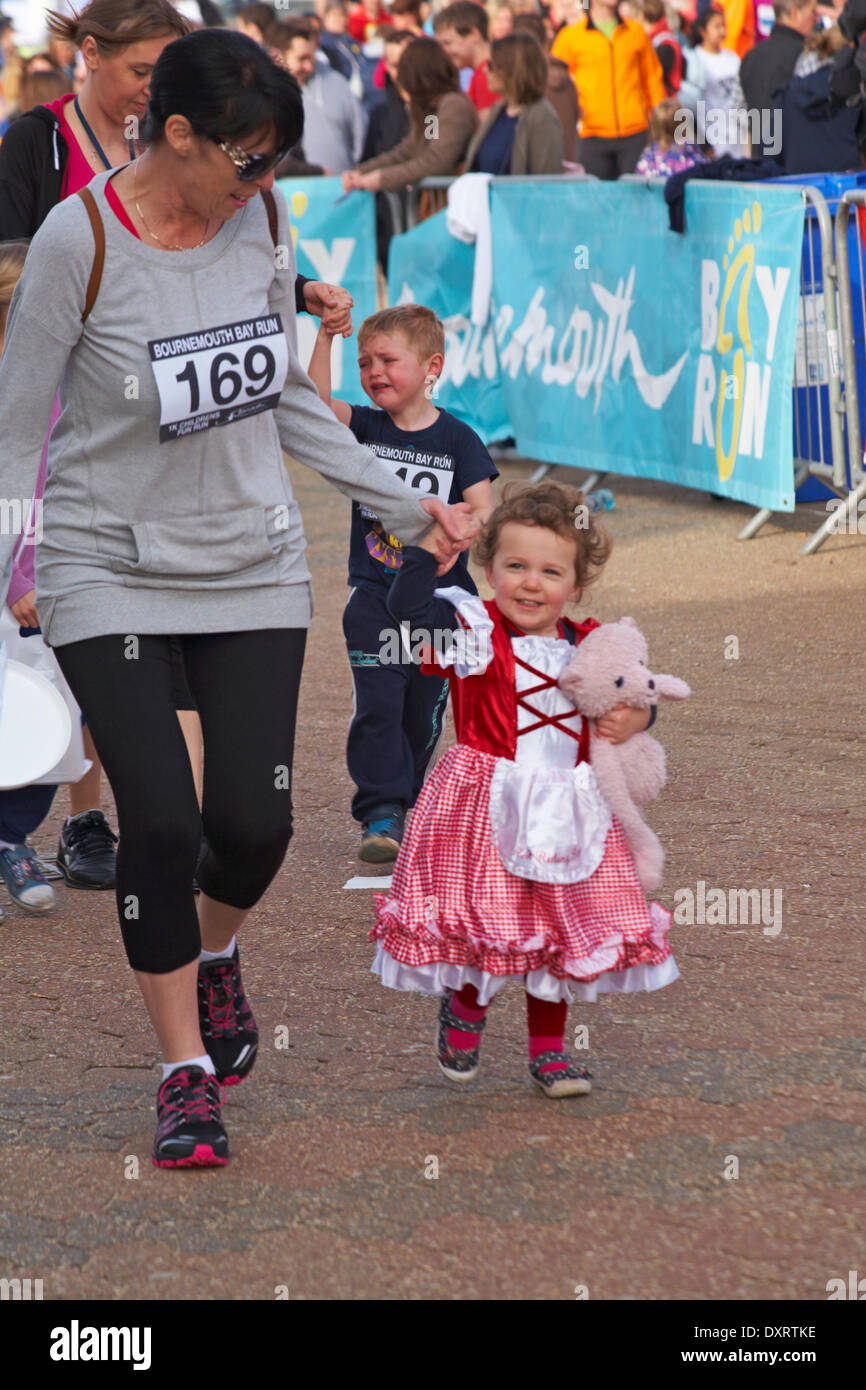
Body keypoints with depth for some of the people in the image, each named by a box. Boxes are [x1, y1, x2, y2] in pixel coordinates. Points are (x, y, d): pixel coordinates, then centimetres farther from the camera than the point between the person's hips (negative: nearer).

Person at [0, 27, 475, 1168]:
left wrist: (402, 502, 12)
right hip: (109, 571, -4)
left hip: (253, 568, 4)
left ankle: (213, 956, 31)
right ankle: (187, 1070, 8)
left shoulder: (261, 219, -1)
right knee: (161, 823, -12)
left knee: (253, 821, -5)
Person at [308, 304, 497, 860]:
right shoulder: (365, 427, 1)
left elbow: (484, 513, -7)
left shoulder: (458, 440, -2)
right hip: (374, 597, 0)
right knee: (377, 705, -11)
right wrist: (327, 333, -27)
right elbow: (316, 400, -17)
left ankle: (404, 803, 26)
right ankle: (381, 816, -10)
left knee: (425, 711, 7)